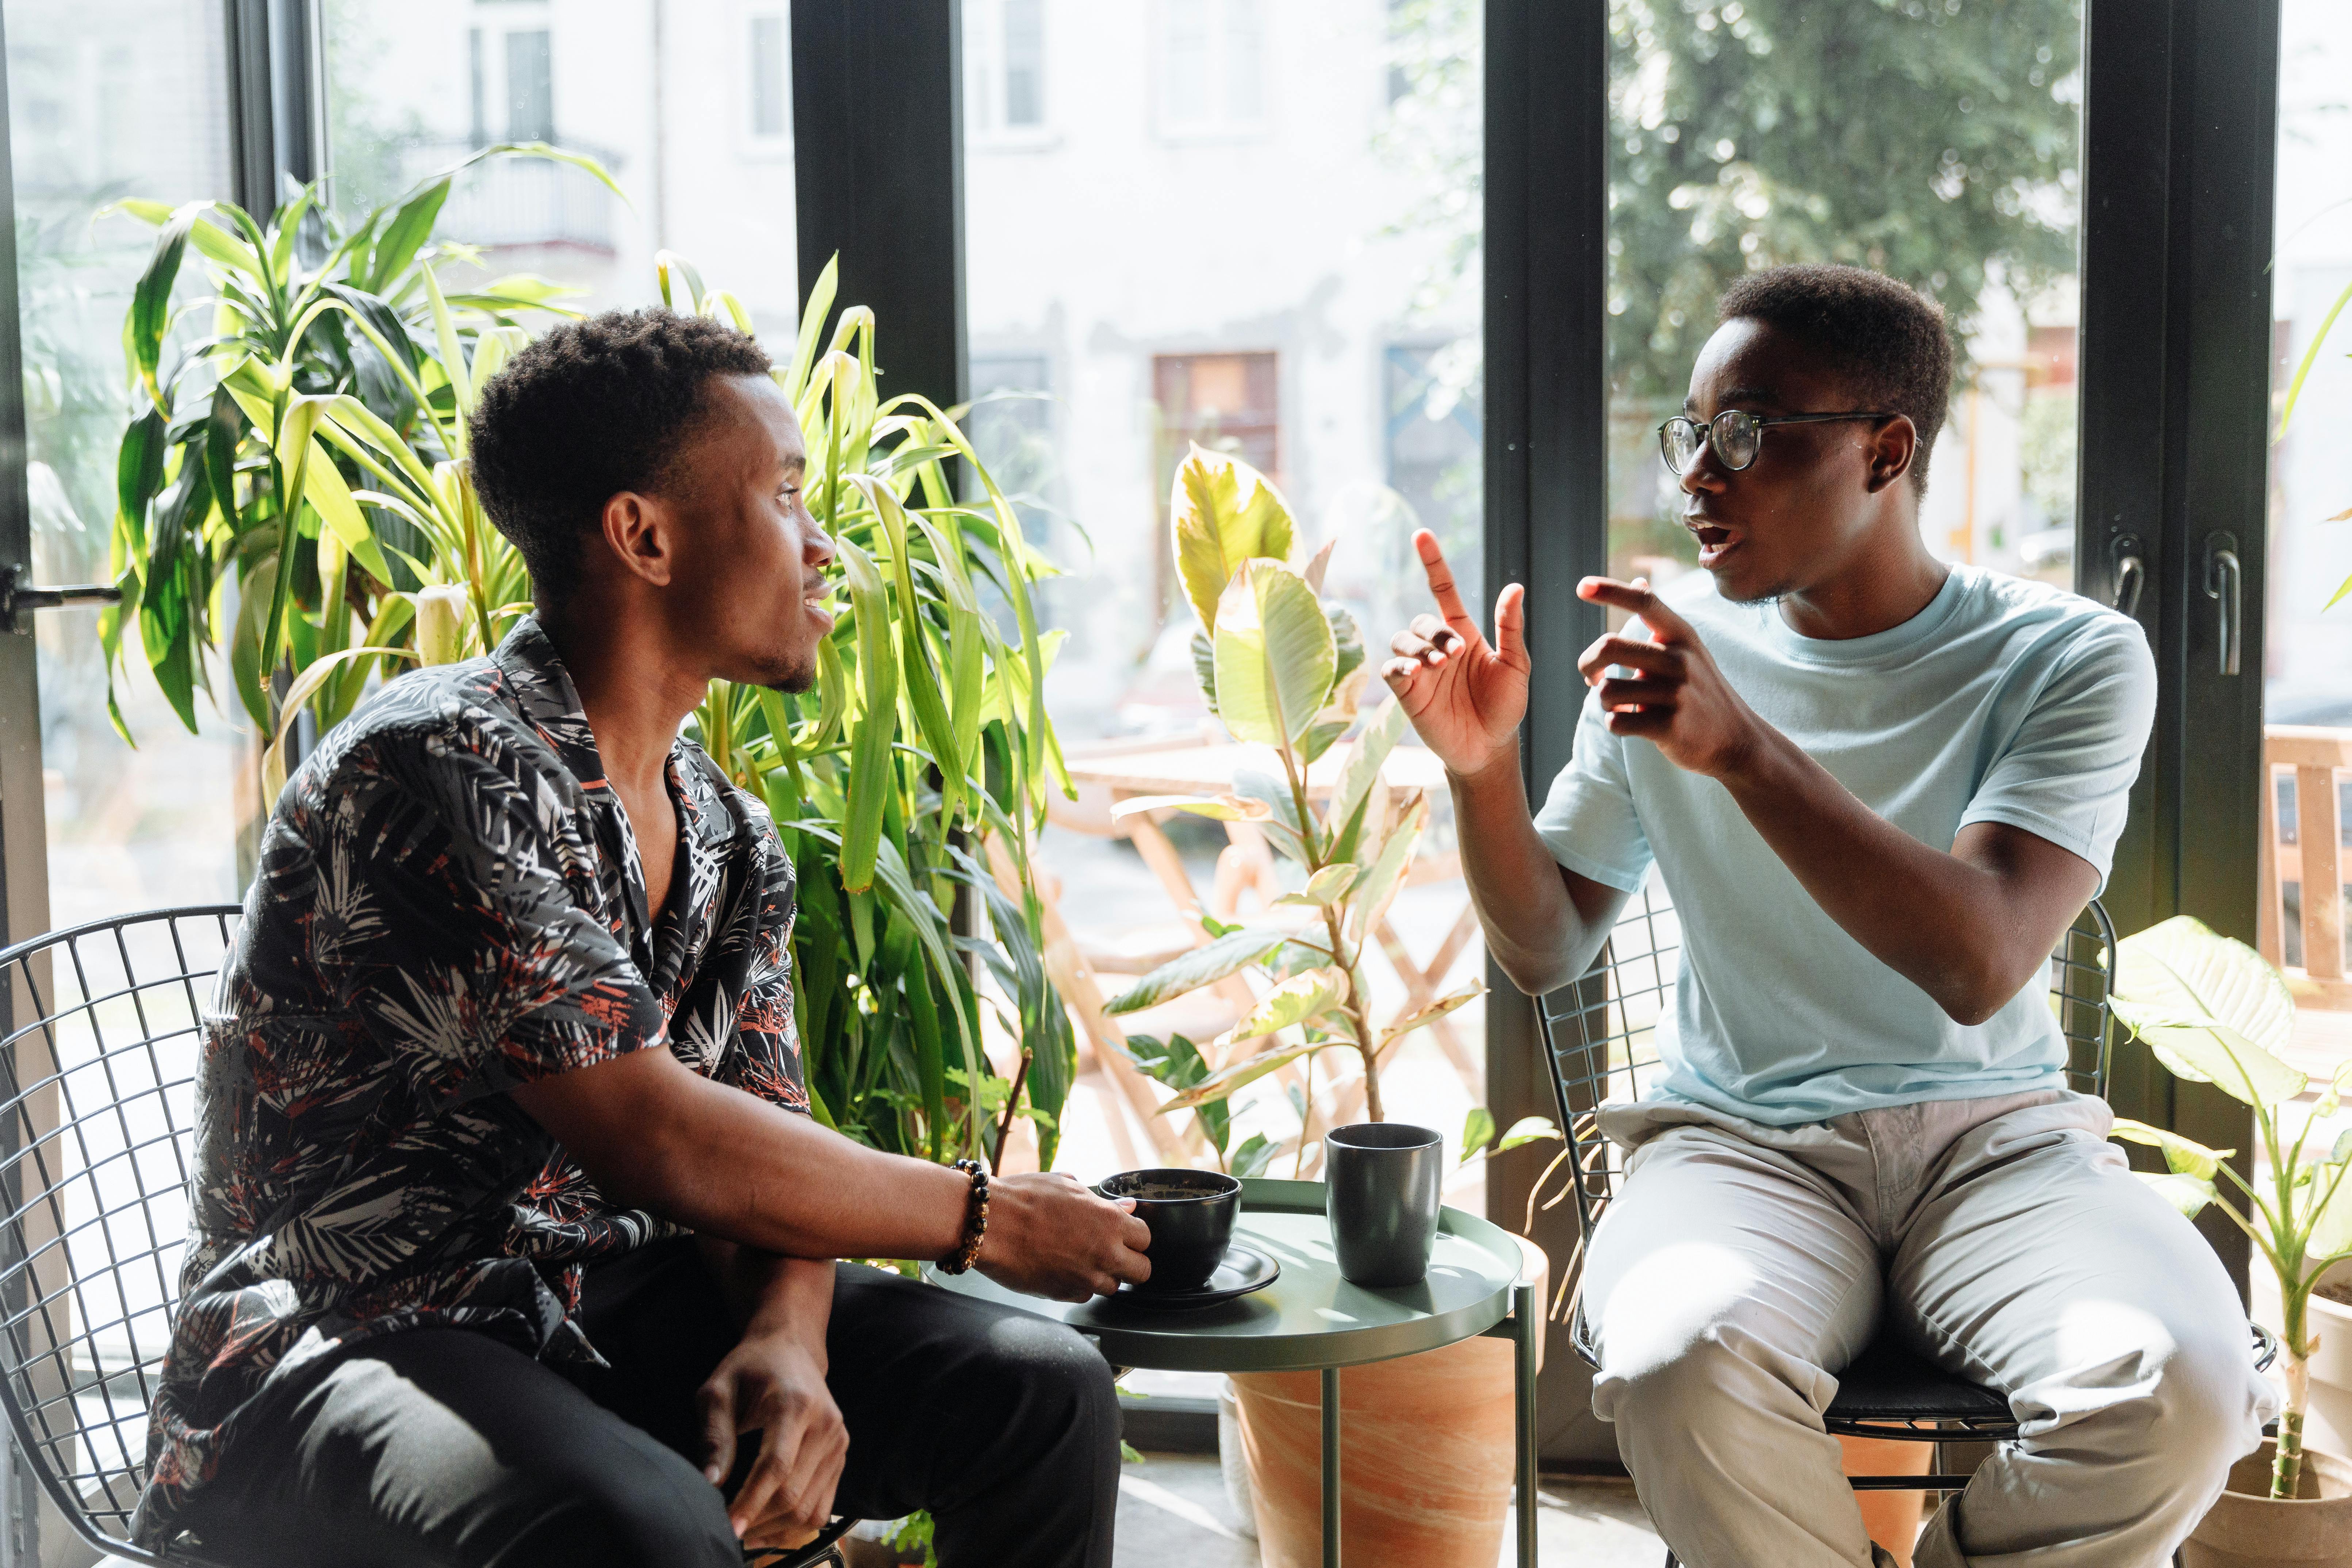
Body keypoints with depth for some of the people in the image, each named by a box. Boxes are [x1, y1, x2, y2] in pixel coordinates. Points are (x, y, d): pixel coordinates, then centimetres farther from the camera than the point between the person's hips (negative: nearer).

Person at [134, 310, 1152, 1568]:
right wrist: (984, 1218, -12)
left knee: (1041, 1392, -7)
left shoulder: (731, 841, 9)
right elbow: (659, 1145, -24)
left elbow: (765, 1155, 5)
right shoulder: (442, 768, -20)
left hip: (613, 1310, 8)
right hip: (341, 1348, -7)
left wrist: (789, 1340, -19)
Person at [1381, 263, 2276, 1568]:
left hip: (1996, 1136, 0)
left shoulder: (2071, 661, -2)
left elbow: (1979, 963, -18)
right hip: (1738, 1140, 0)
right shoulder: (1664, 643, 6)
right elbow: (1545, 954, 10)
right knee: (1683, 1363, -35)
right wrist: (1482, 766, -8)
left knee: (2181, 1383, -30)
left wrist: (1743, 749, -28)